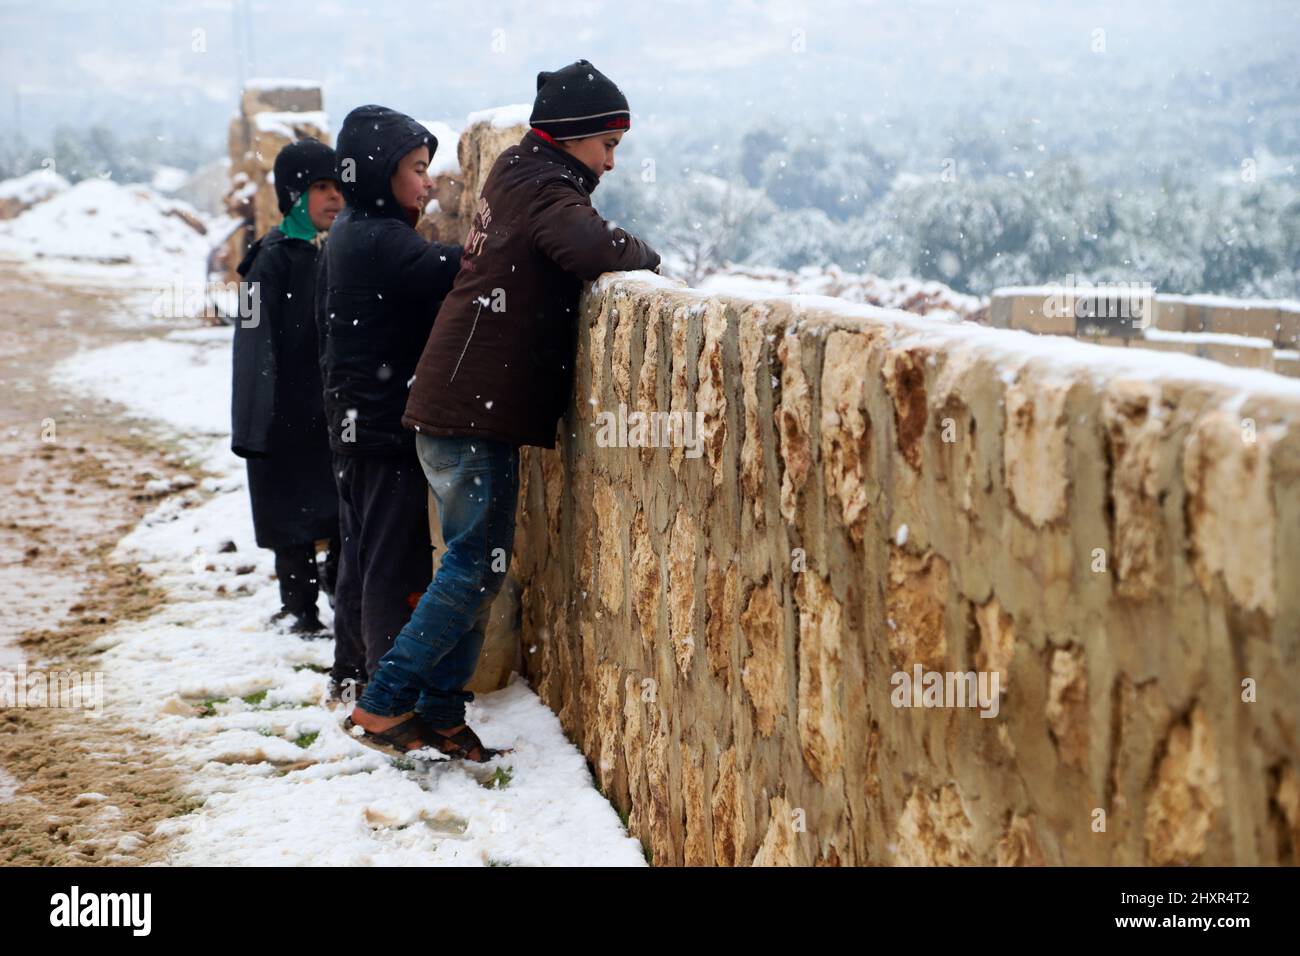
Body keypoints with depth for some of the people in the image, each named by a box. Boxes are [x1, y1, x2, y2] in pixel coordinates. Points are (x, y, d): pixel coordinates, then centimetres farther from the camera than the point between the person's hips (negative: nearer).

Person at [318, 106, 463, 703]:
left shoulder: (348, 235, 11)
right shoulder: (383, 241, -19)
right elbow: (451, 271, -32)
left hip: (354, 421, 10)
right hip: (388, 424, -10)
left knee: (362, 550, 18)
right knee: (398, 559, -4)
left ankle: (351, 675, 28)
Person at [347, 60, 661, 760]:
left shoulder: (517, 174, 17)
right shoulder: (542, 189, -13)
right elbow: (592, 246, -30)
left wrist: (619, 253, 4)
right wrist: (644, 253, -11)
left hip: (464, 406, 10)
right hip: (474, 409, -10)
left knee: (479, 561, 13)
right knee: (477, 564, -6)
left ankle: (440, 712, 17)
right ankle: (384, 702, -3)